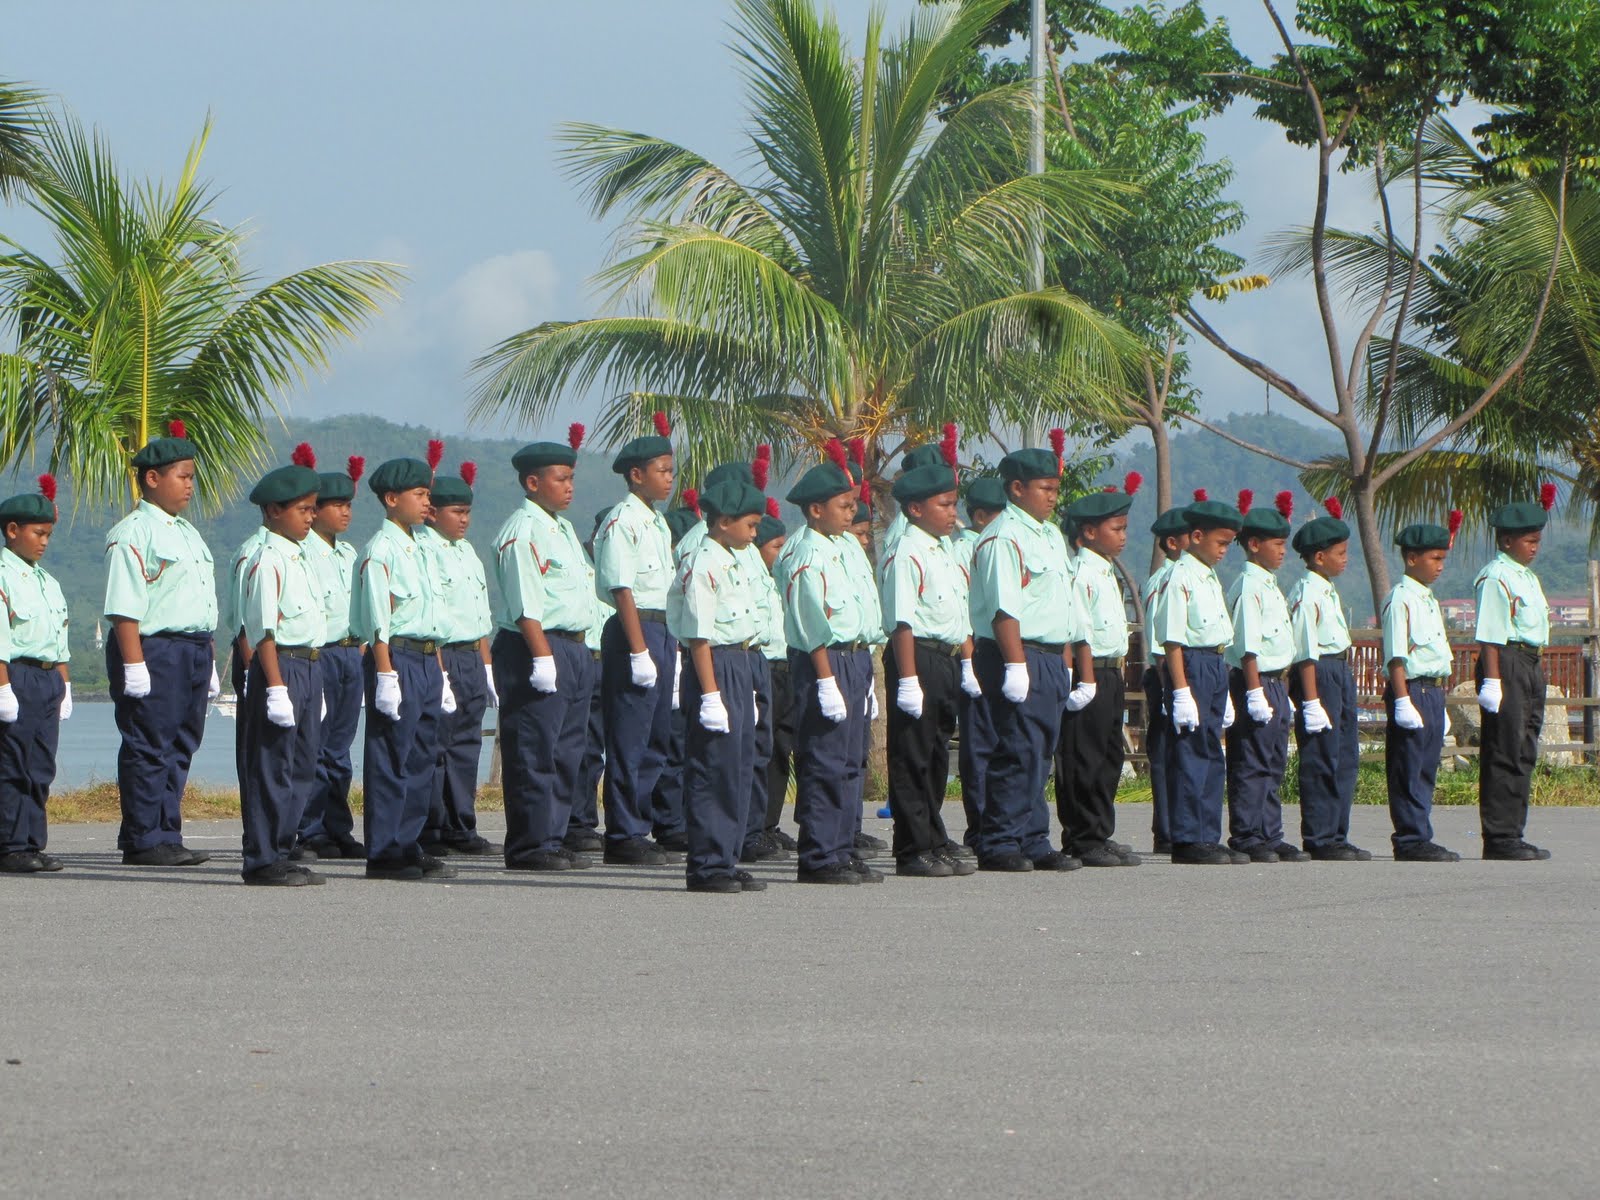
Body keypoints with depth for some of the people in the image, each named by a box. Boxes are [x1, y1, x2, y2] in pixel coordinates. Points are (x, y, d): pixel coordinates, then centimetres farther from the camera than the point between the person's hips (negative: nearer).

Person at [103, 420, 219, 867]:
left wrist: (209, 662, 22)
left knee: (180, 747, 9)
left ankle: (167, 838, 14)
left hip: (193, 652, 9)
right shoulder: (133, 534, -9)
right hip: (154, 650, -9)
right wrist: (134, 665, -22)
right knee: (149, 750, -5)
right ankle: (143, 842, -2)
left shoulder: (188, 534, 20)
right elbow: (124, 608, -16)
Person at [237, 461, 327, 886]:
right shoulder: (267, 562, -12)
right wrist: (276, 687, -20)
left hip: (310, 667, 9)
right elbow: (265, 631, -16)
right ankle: (263, 860, -3)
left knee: (302, 767, 10)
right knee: (272, 768, -6)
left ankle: (281, 850, 17)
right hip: (280, 665, -9)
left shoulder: (300, 559, 17)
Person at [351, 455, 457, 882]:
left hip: (426, 659, 9)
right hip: (397, 659, -9)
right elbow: (377, 620, -15)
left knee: (422, 757, 10)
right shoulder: (380, 551, -9)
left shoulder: (416, 550, 18)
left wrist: (440, 673, 20)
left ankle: (409, 845, 15)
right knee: (390, 758, -6)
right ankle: (384, 854, -4)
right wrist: (386, 676, -20)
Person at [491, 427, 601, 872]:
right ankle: (531, 846, -5)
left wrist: (580, 651, 21)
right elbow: (525, 605, -19)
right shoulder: (523, 531, -12)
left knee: (566, 751, 11)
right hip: (536, 651, -10)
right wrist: (543, 656, -23)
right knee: (534, 752, -7)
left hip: (573, 649, 10)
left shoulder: (562, 528, 19)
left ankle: (553, 839, 16)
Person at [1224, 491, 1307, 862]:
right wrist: (1255, 692, -22)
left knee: (1273, 765, 11)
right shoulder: (1249, 587, -12)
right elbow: (1247, 646, -18)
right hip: (1255, 682, -10)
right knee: (1251, 765, -7)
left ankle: (1270, 837, 15)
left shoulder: (1271, 586, 18)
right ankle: (1247, 839, -5)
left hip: (1275, 683, 10)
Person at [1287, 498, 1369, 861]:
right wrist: (1311, 701, -21)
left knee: (1346, 759, 12)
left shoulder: (1328, 592, 16)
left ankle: (1336, 837, 17)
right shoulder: (1307, 595, -15)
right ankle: (1320, 841, -1)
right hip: (1320, 677, -10)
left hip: (1340, 674, 10)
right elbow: (1305, 653, -19)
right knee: (1321, 761, -5)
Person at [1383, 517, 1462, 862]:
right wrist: (1403, 700, -20)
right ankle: (1412, 840, -5)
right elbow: (1396, 656, -15)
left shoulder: (1429, 599, 18)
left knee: (1426, 769, 10)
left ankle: (1418, 840, 13)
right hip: (1412, 691, -9)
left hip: (1434, 691, 9)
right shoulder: (1400, 599, -10)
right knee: (1408, 769, -6)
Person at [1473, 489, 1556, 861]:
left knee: (1524, 753, 11)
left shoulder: (1527, 577, 18)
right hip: (1507, 664, -10)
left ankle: (1512, 835, 16)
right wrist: (1492, 680, -22)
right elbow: (1490, 635, -17)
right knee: (1506, 755, -8)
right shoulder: (1495, 578, -12)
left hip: (1531, 665, 10)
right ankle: (1500, 838, -7)